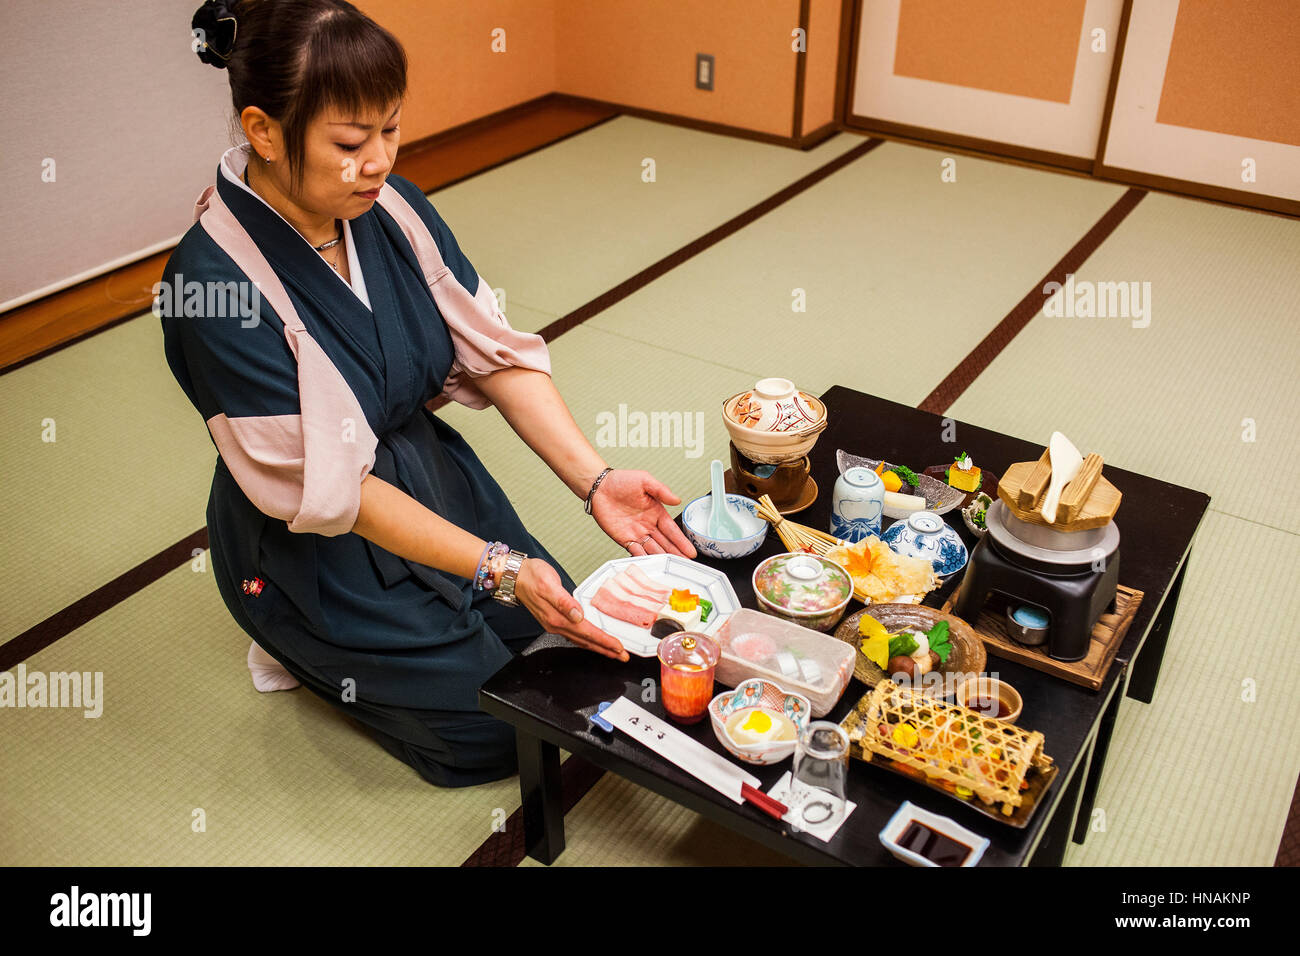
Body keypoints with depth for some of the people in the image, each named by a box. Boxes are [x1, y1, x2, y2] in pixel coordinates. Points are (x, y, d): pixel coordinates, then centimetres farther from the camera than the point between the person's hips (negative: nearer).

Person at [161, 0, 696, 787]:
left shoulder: (390, 206, -11)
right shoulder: (213, 282, -30)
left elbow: (497, 352, -11)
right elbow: (327, 490, -28)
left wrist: (595, 481, -22)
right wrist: (499, 570, -31)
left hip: (429, 468, 7)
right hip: (314, 548, -6)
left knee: (554, 627, 18)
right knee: (497, 735, 0)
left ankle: (335, 641, 28)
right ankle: (306, 650, 19)